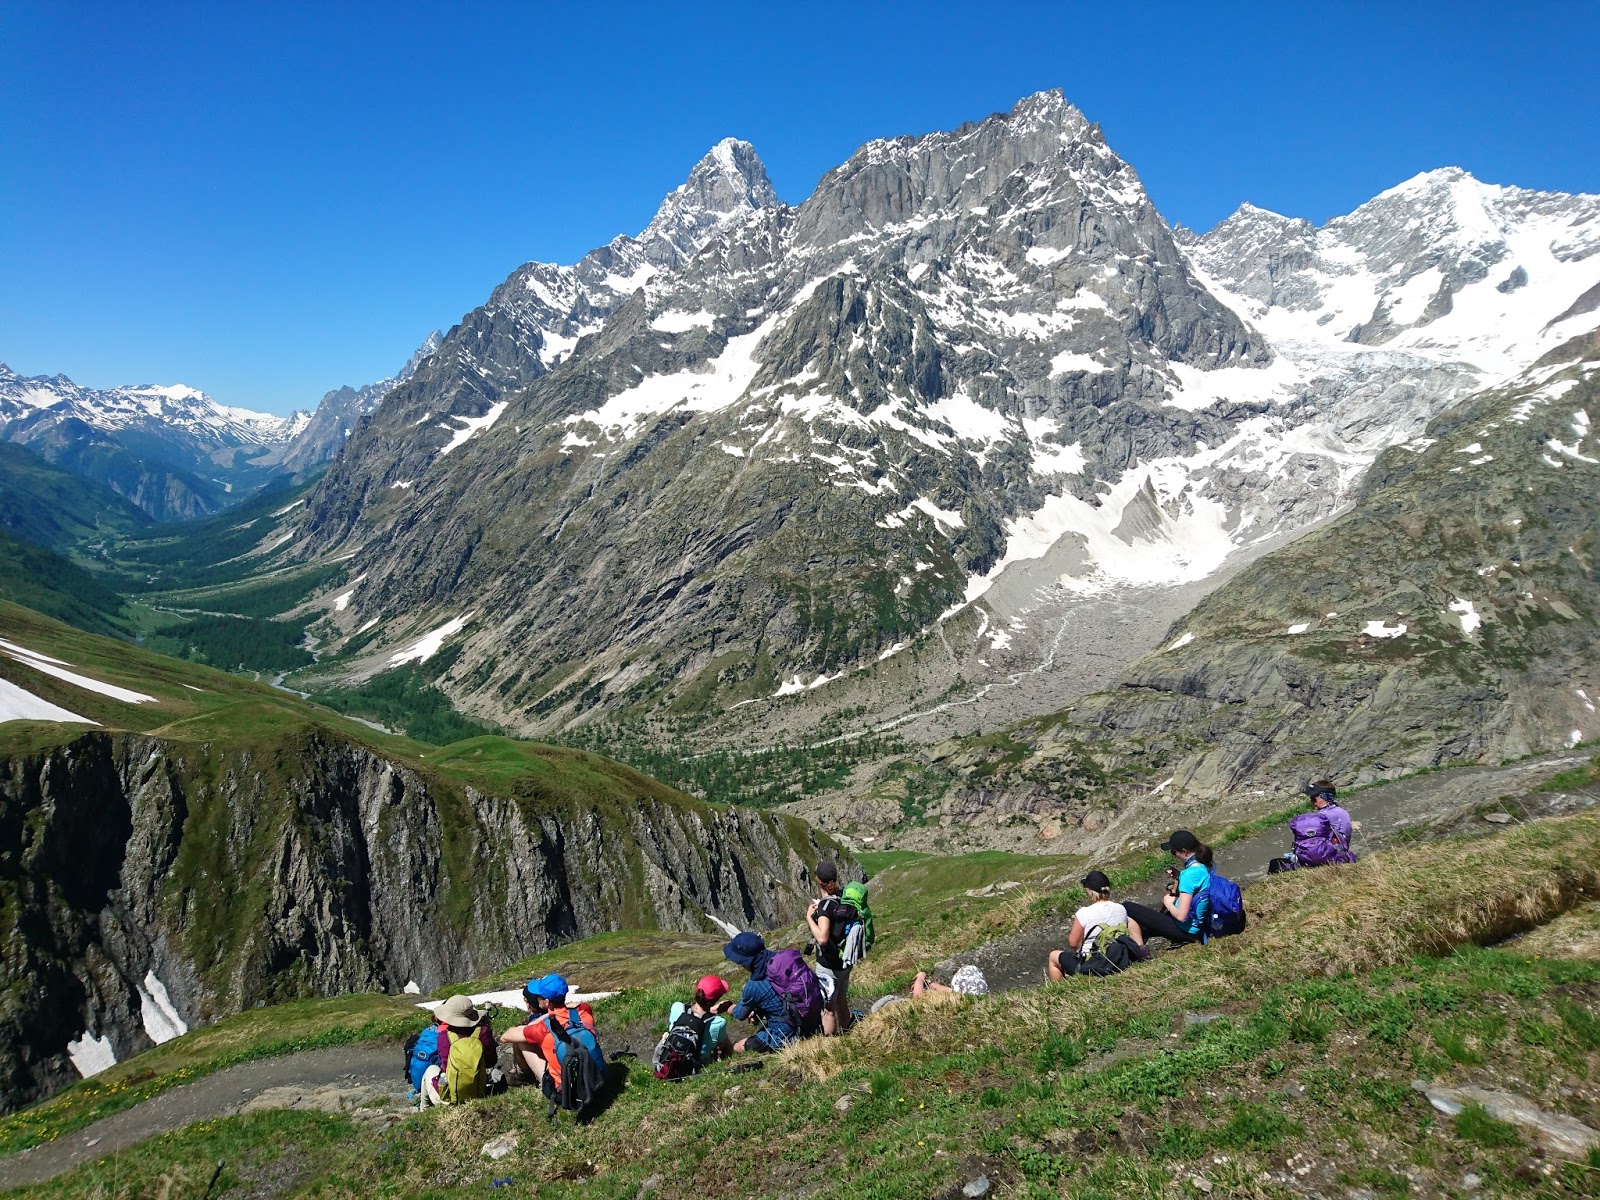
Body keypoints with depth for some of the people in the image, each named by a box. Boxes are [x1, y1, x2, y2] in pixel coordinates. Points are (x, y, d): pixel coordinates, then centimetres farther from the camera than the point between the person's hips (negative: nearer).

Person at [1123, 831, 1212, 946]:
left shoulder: (1190, 874, -26)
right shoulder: (1205, 866, 0)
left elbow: (1181, 916, -27)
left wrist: (1168, 903, -8)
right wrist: (1178, 878, 4)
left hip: (1186, 929, -9)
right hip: (1198, 926, 9)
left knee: (1128, 908, -7)